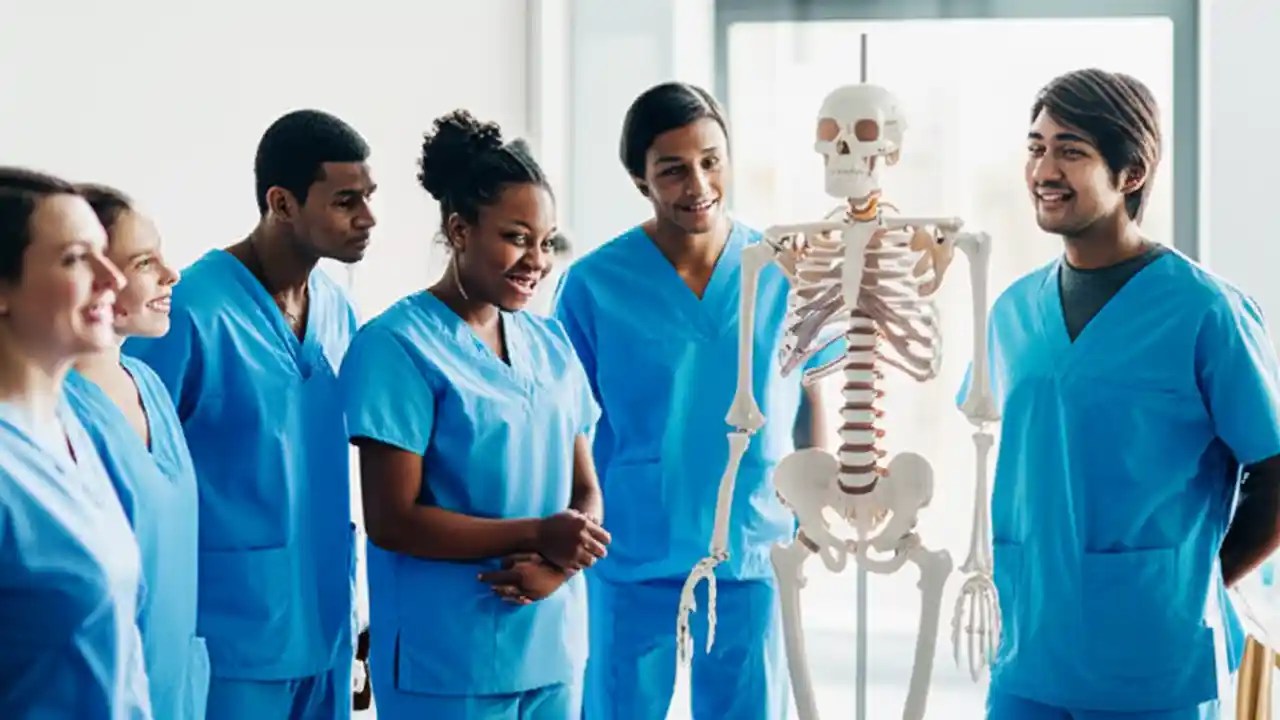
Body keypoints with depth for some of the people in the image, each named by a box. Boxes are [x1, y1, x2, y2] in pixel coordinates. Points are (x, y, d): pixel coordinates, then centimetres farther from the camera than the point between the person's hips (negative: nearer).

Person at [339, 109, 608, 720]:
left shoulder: (550, 344, 9)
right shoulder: (399, 347, -10)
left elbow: (585, 491, 11)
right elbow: (391, 520, -14)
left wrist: (560, 562, -10)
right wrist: (535, 535, -20)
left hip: (555, 653, 6)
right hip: (446, 663, -6)